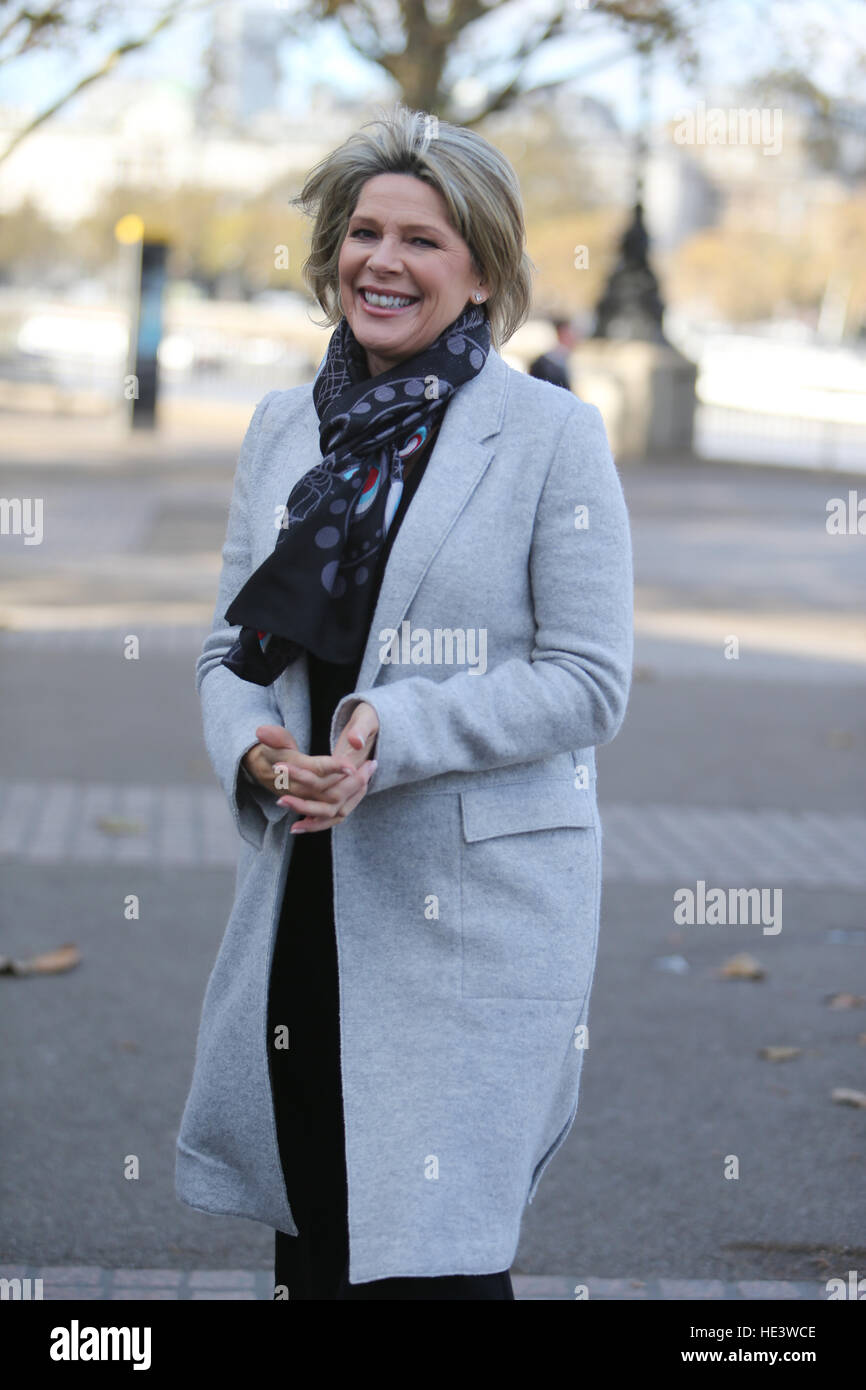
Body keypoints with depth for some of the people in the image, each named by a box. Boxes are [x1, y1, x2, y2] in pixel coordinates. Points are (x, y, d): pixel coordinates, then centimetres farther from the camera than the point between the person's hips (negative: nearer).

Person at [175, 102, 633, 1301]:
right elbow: (230, 649, 14)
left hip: (482, 902, -5)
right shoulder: (284, 426, 11)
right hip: (303, 897, 5)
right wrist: (254, 750, -9)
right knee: (310, 1254, 12)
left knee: (431, 1258, -6)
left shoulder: (553, 433, -4)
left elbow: (590, 681, -8)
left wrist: (393, 735, -19)